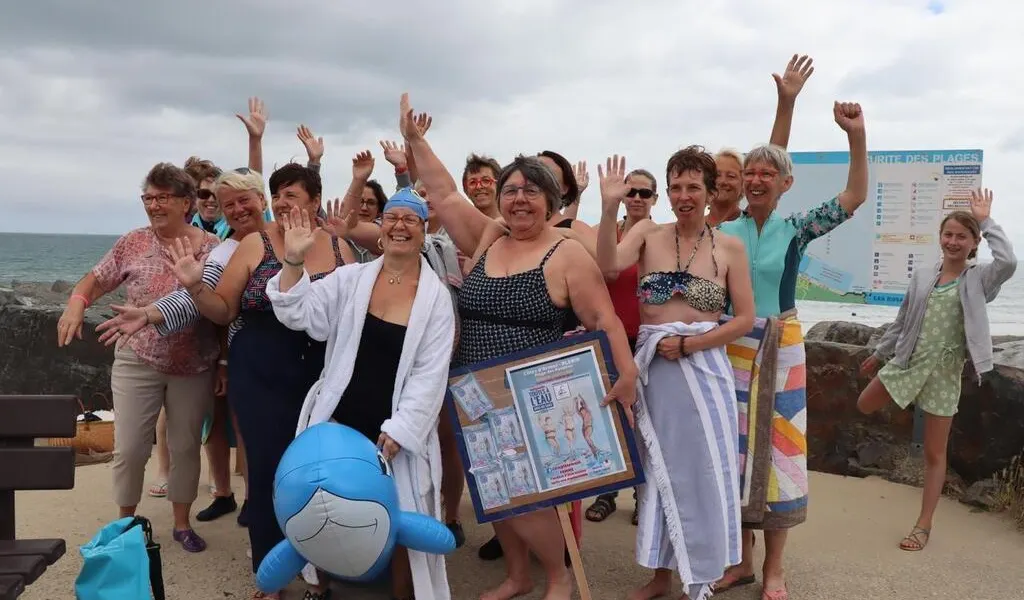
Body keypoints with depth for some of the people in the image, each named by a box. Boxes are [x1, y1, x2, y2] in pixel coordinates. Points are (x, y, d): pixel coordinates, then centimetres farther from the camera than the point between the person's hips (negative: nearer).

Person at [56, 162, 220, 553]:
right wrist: (76, 301, -18)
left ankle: (182, 523, 28)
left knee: (185, 446, 11)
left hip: (194, 367, 0)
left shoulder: (213, 248, -5)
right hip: (137, 362, 0)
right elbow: (95, 281, 5)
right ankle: (125, 524, 27)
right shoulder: (133, 243, -2)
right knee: (129, 448, 4)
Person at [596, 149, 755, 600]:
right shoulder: (648, 234, 1)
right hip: (652, 367, 2)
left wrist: (688, 344, -12)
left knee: (700, 473, 5)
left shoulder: (730, 247, -1)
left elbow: (745, 319, -3)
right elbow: (608, 266, -17)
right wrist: (609, 208, -27)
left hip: (703, 367, -1)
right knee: (658, 471, 13)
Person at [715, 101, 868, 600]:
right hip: (729, 350, 1)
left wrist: (856, 135, -17)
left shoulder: (795, 229, 0)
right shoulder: (722, 231, 2)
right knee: (735, 448, 8)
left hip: (780, 351, -1)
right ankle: (742, 560, 24)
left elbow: (853, 198, -9)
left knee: (775, 447, 4)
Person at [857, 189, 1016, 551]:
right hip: (908, 361, 3)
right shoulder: (922, 275, 3)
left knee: (935, 453, 3)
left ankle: (923, 526, 12)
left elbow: (1008, 263, -28)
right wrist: (879, 353, 18)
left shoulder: (979, 279, -5)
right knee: (865, 406, 15)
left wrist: (986, 222, -18)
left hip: (944, 371, -3)